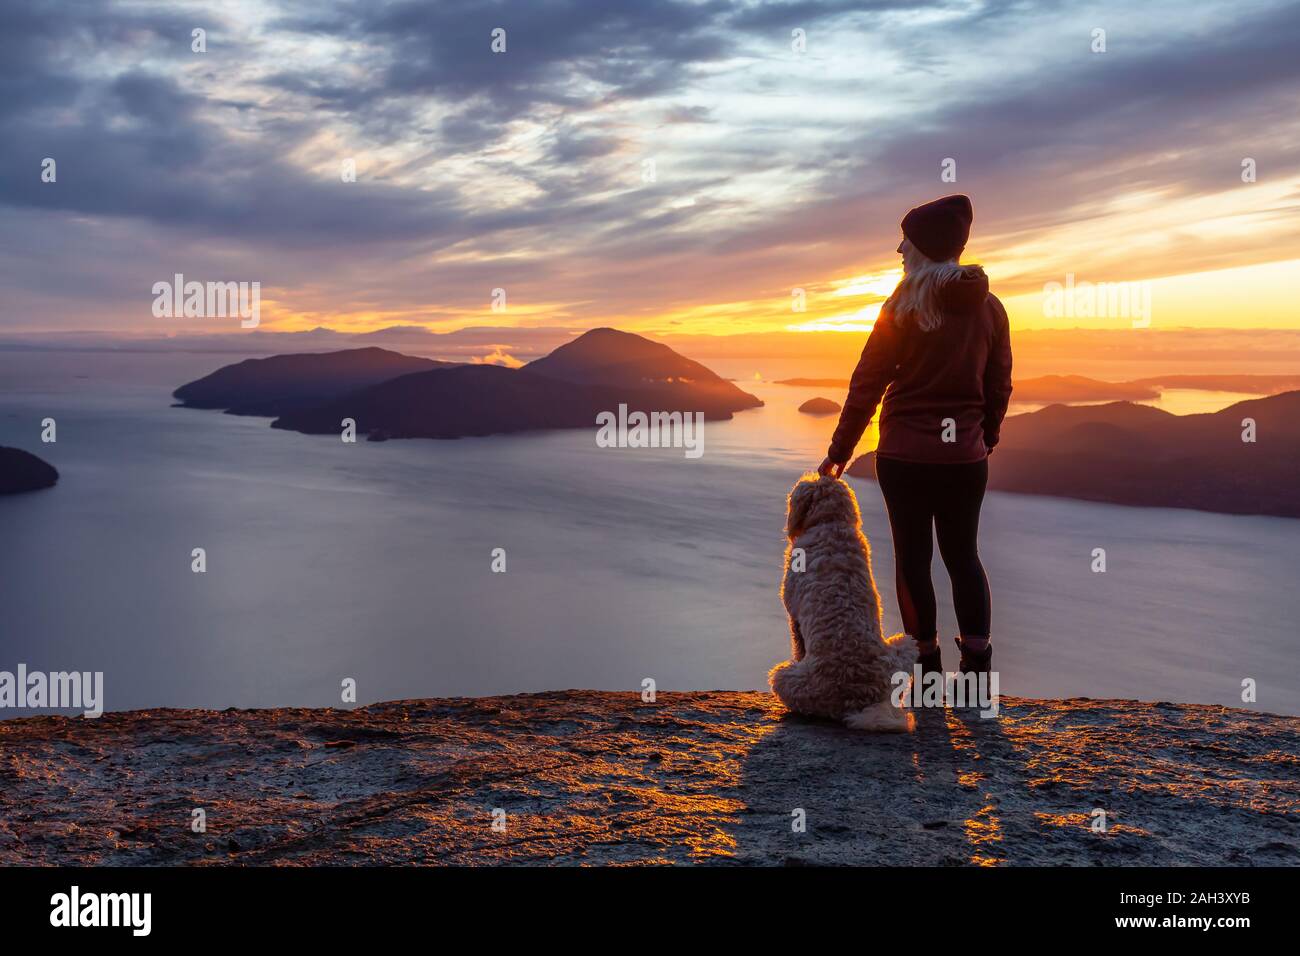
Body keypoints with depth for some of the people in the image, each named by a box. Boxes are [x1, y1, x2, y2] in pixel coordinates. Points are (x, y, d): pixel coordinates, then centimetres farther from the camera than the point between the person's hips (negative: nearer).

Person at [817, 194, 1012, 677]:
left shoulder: (906, 306, -10)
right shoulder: (989, 307, 3)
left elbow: (867, 384, -9)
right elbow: (999, 387, 8)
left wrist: (838, 453, -4)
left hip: (905, 454, -4)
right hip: (966, 456, 4)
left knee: (912, 557, 7)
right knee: (964, 555, 15)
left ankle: (927, 662, 12)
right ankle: (977, 661, 11)